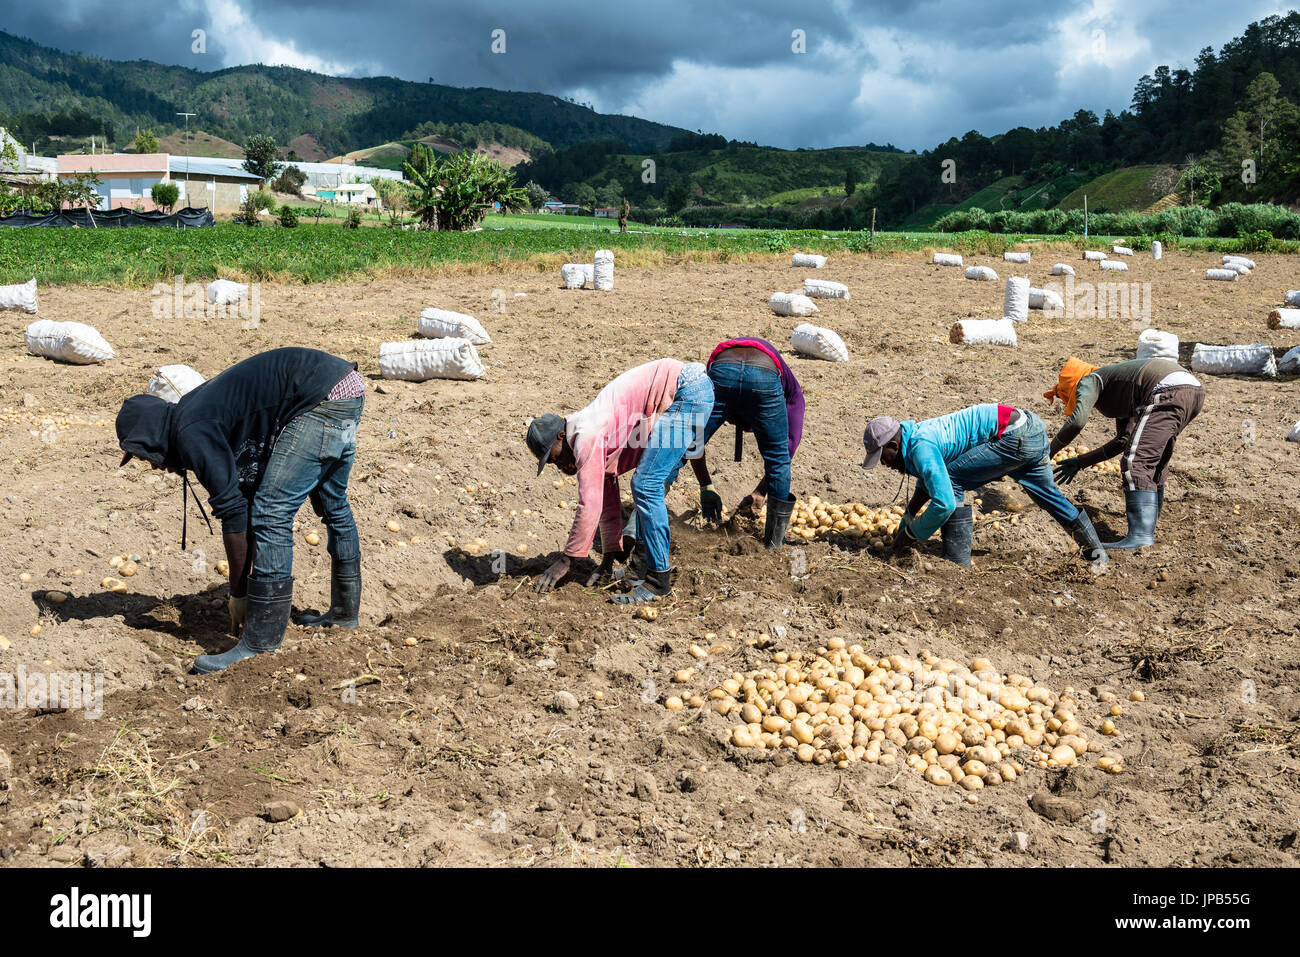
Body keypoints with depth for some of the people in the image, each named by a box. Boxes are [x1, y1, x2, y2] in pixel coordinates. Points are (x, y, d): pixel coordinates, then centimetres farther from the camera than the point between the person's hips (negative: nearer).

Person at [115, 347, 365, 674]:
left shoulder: (191, 433, -7)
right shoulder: (201, 411, 21)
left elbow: (233, 512, -8)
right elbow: (247, 495, 26)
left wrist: (238, 593, 3)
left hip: (321, 398, -11)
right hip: (349, 388, 11)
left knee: (272, 513, -7)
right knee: (332, 504, 25)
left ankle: (261, 645, -3)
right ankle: (345, 611, 42)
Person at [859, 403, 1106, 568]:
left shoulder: (921, 448, -18)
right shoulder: (918, 434, 13)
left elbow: (944, 503, -23)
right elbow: (925, 488, 29)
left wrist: (911, 533, -9)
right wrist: (902, 528, 28)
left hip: (1016, 436, -11)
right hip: (1033, 431, 11)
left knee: (953, 480, -9)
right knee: (1047, 494, 28)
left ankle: (957, 561, -4)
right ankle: (1095, 550, 46)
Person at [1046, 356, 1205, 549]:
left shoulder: (1089, 381, 11)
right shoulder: (1117, 391, 36)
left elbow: (1077, 420, -7)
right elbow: (1123, 441, 38)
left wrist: (1049, 452, 5)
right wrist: (1081, 462, 40)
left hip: (1168, 391, -10)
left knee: (1136, 463, -12)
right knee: (1154, 461, 24)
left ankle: (1141, 534, -24)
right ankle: (1149, 524, 34)